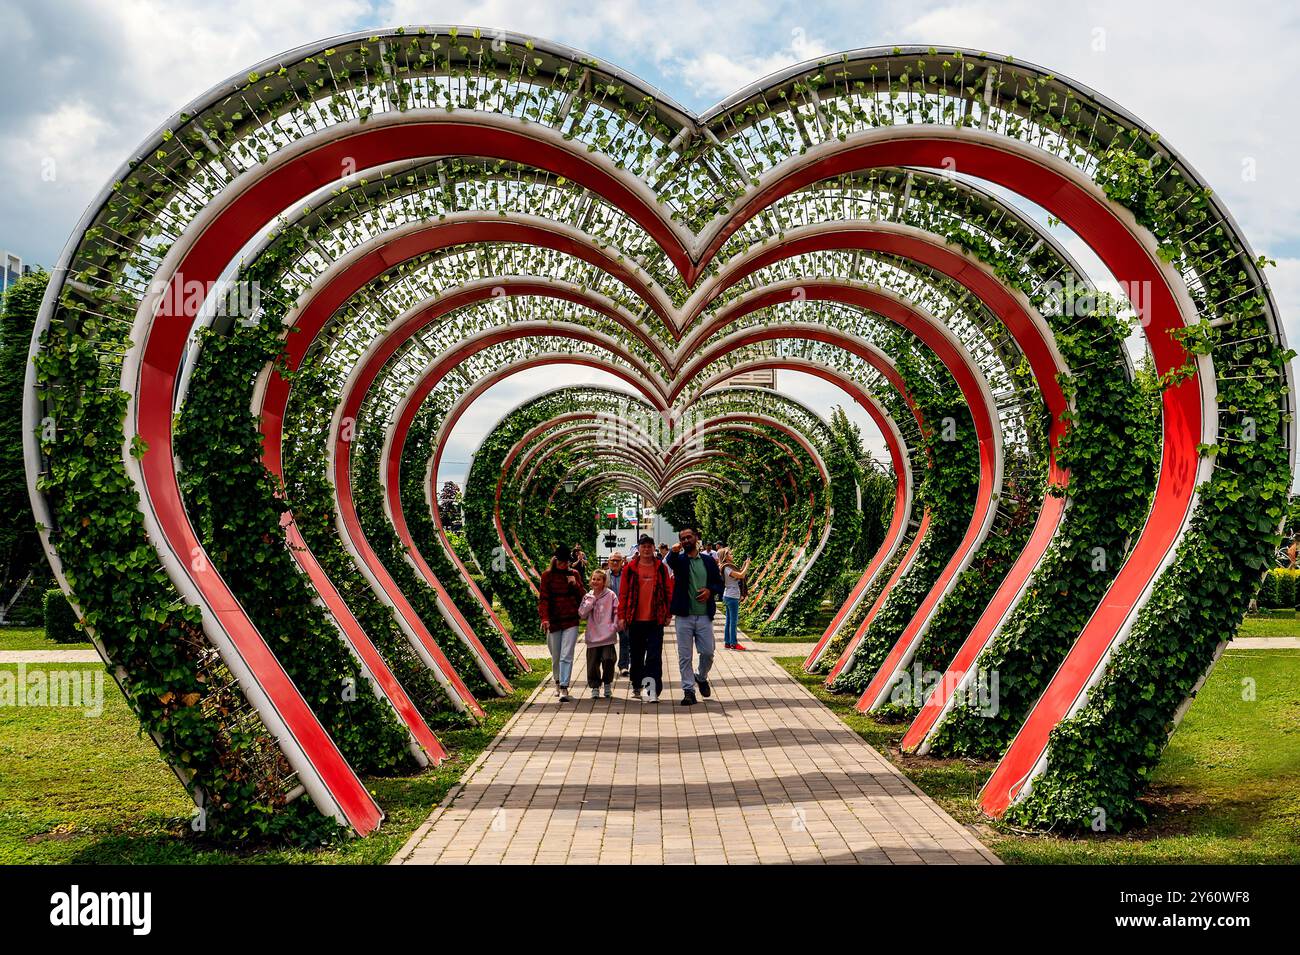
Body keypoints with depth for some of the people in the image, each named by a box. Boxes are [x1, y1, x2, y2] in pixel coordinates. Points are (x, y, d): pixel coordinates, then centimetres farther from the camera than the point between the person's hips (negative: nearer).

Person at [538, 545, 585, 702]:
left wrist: (575, 584, -8)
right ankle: (558, 682, 31)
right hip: (553, 621, 0)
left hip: (571, 621, 0)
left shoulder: (574, 574, 7)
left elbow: (583, 596, 11)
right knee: (556, 656, 10)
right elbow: (543, 598, -5)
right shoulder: (547, 575, 1)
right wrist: (544, 618, -17)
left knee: (566, 656, -9)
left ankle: (564, 688, -12)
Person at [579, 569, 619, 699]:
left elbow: (617, 612, 1)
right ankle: (595, 687, 16)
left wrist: (614, 626, -8)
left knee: (608, 659, -9)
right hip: (593, 636, 2)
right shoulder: (588, 596, 9)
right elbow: (582, 614, -1)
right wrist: (591, 600, -5)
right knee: (593, 663, 2)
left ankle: (607, 684, 13)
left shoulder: (610, 595, 1)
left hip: (607, 636, -2)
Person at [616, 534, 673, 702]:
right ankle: (637, 686, 25)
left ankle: (652, 689, -10)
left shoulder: (661, 568, 5)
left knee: (654, 656, -7)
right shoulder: (630, 568, 3)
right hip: (635, 619, 1)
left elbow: (668, 591, 8)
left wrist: (668, 614, 4)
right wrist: (621, 616, 1)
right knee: (636, 655, 12)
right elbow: (623, 593, 4)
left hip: (655, 619, -1)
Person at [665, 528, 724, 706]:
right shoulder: (679, 560, 1)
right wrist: (674, 552, -48)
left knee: (708, 652, 4)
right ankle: (688, 690, 8)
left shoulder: (708, 561, 10)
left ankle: (701, 678, 32)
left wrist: (710, 590, -9)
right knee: (685, 656, 1)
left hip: (704, 615, 2)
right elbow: (671, 562, -24)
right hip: (684, 615, -2)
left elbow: (719, 583, 14)